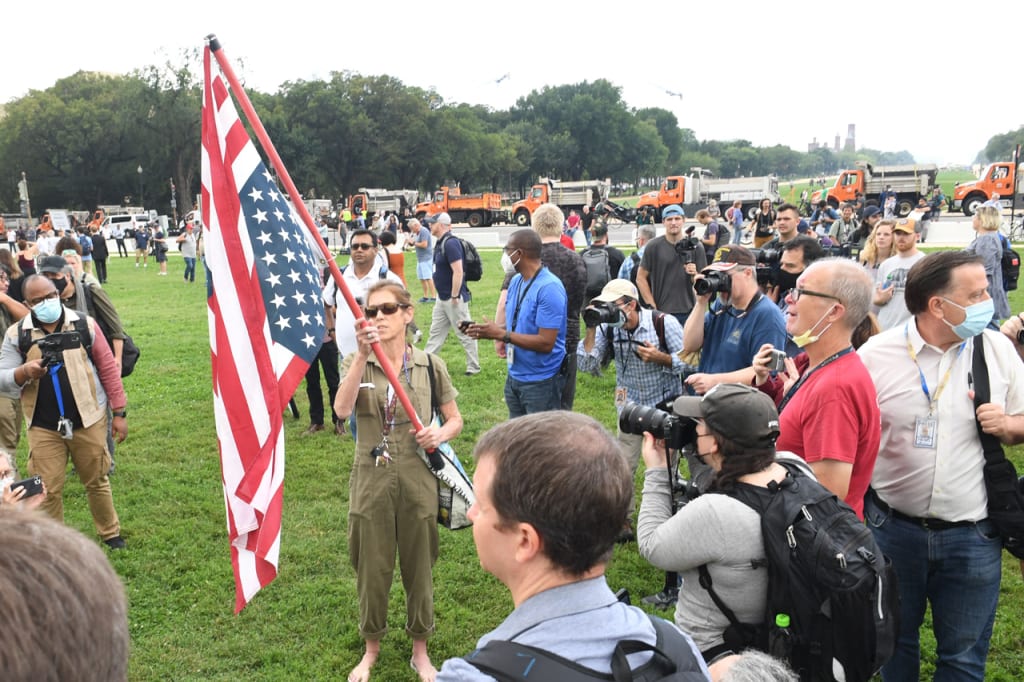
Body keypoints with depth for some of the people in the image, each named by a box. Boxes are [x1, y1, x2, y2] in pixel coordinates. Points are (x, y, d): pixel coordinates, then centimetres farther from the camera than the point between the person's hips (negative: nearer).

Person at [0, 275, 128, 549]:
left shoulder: (84, 324, -3)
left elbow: (108, 369, 1)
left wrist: (119, 412, 0)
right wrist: (25, 372, -25)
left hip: (88, 422, -1)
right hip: (43, 428, 1)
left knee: (97, 482, 13)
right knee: (48, 491, 6)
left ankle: (110, 533, 31)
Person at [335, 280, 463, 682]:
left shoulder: (430, 365, -3)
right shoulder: (357, 363, -3)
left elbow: (455, 419, 6)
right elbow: (342, 410, -23)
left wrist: (441, 433, -16)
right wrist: (363, 355, -32)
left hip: (417, 481, 0)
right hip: (371, 481, 0)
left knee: (418, 568, 13)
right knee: (372, 569, 13)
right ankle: (371, 648, 37)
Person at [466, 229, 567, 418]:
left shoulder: (549, 288, -22)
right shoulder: (516, 281, 7)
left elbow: (546, 343, -26)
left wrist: (501, 335, -24)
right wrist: (491, 329, -5)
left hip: (541, 381, -9)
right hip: (514, 377, 9)